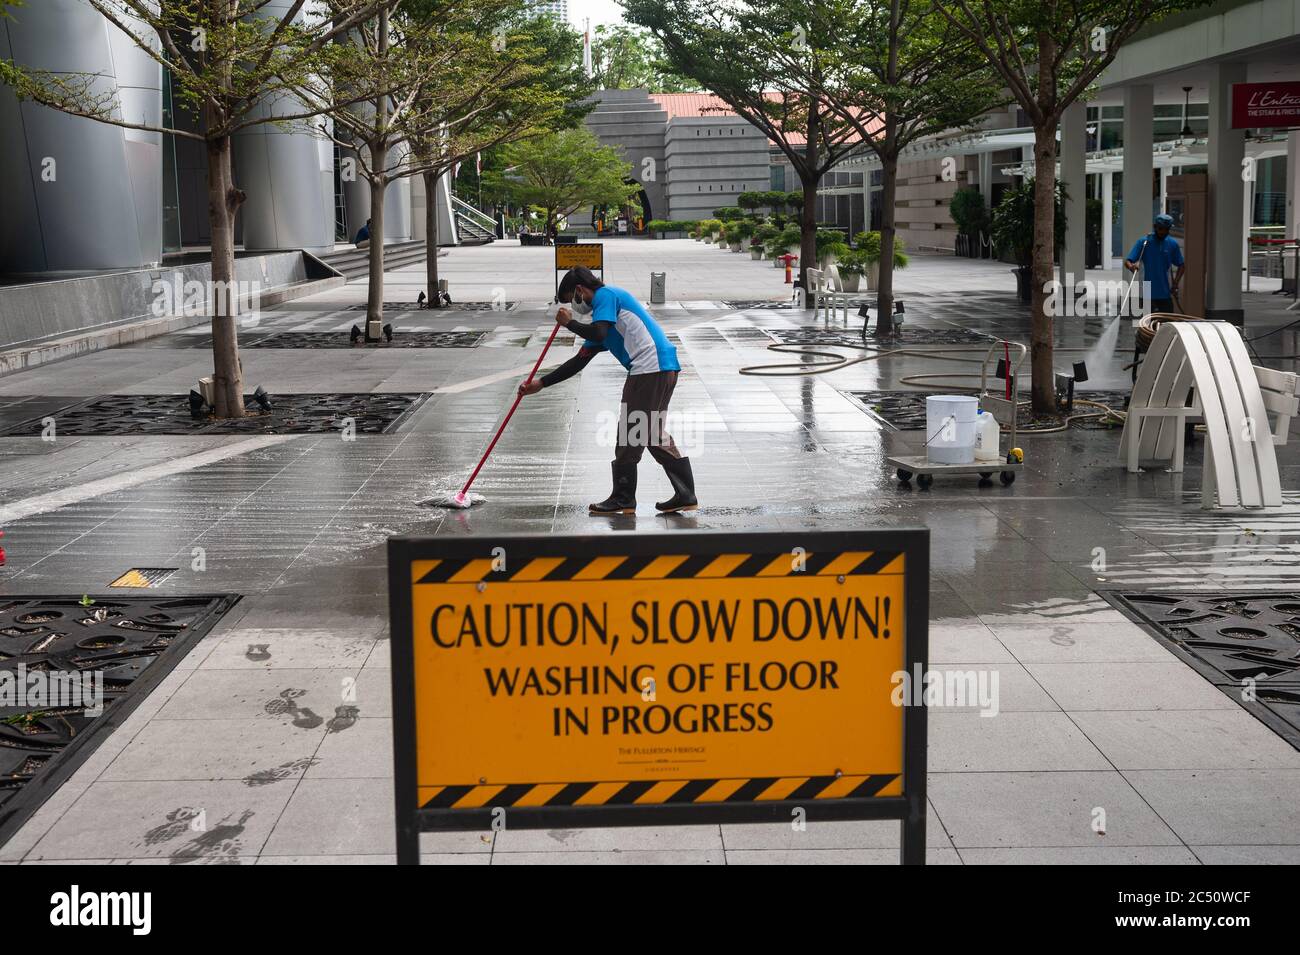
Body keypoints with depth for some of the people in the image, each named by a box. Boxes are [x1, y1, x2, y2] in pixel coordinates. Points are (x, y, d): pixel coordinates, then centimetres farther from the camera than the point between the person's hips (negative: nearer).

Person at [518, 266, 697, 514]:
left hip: (651, 367, -10)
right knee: (652, 433, 14)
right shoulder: (604, 308, 27)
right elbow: (579, 361, 27)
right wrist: (541, 383, 26)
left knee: (630, 432, -2)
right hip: (664, 369, 10)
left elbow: (598, 333, -19)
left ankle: (623, 499, 5)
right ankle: (685, 495, 13)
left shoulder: (606, 295, -1)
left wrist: (569, 323, 0)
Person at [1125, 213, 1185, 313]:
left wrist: (1175, 284, 1)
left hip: (1166, 295, 3)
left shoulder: (1172, 244, 6)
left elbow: (1181, 266, 14)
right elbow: (1127, 262, -8)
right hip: (1149, 295, -3)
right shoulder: (1143, 242, -3)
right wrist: (1131, 266, -32)